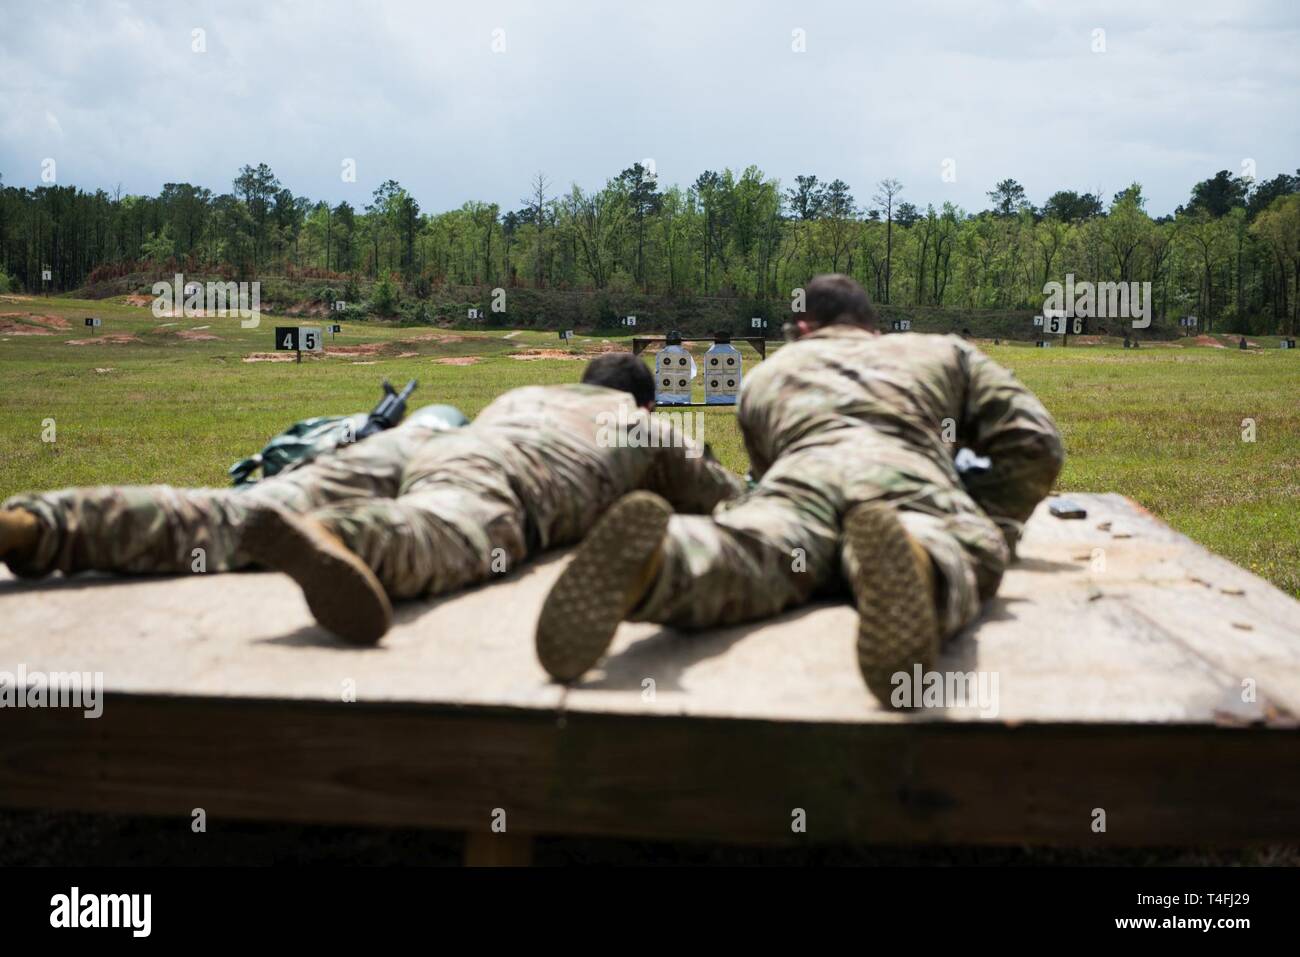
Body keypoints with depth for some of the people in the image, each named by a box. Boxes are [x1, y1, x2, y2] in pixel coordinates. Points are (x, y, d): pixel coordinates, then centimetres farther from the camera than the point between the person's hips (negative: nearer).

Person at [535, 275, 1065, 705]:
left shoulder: (764, 374, 43)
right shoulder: (947, 352, 40)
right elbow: (1035, 442, 27)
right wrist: (988, 525, 36)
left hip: (801, 472, 1)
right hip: (908, 475, 0)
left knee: (746, 557, -24)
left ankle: (652, 560, -59)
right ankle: (910, 562, -62)